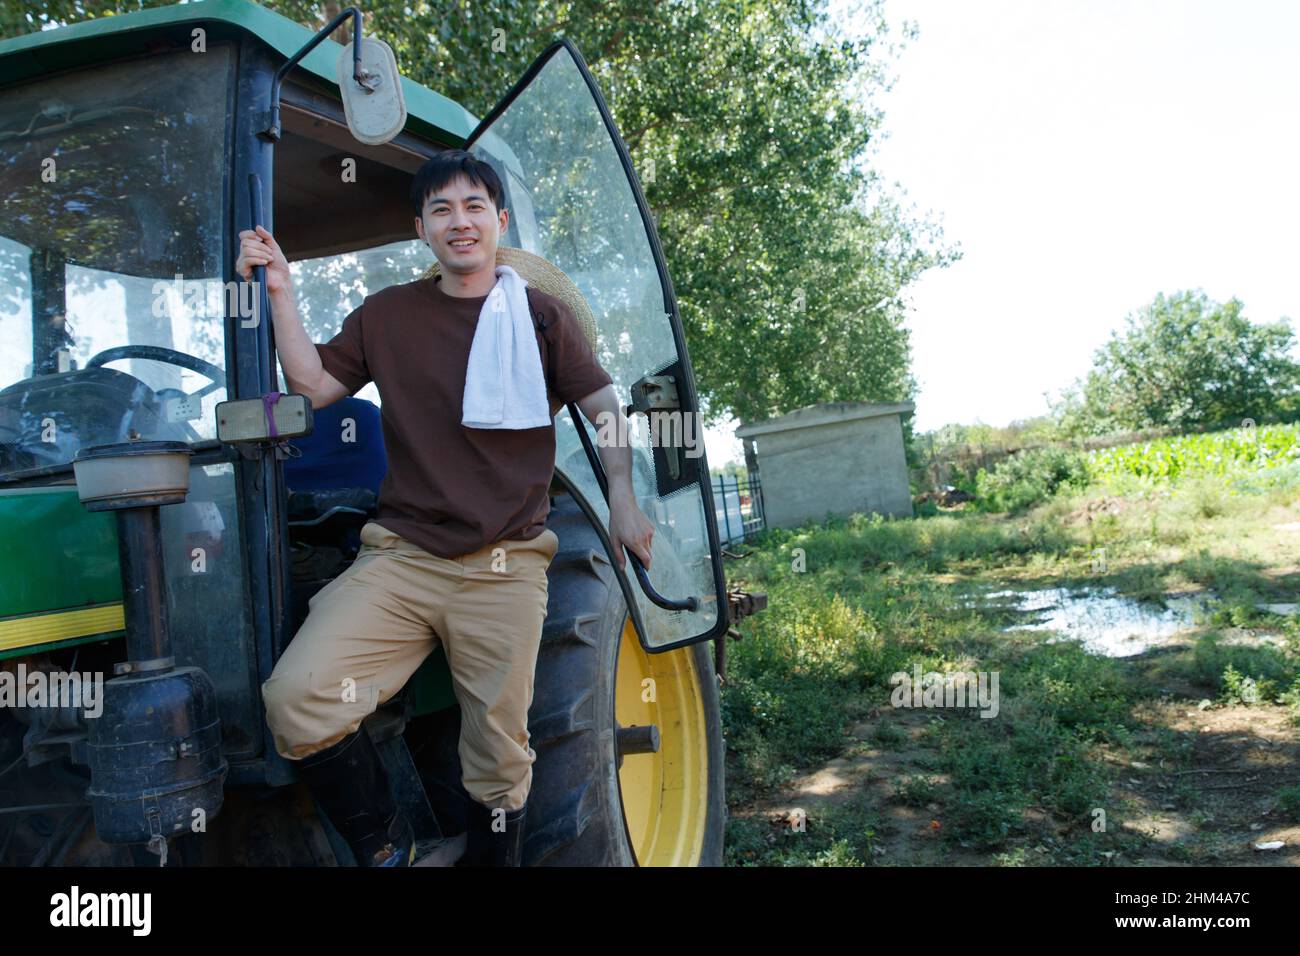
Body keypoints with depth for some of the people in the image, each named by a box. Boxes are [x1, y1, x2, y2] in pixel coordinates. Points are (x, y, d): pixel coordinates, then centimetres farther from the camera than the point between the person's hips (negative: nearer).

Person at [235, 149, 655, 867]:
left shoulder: (541, 315, 9)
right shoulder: (386, 315, 14)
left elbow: (604, 407, 9)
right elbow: (313, 388, 11)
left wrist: (623, 502, -3)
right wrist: (280, 293, 3)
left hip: (504, 565, -1)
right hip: (400, 557, 2)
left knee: (499, 765, 0)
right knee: (295, 700, -18)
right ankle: (383, 846, 6)